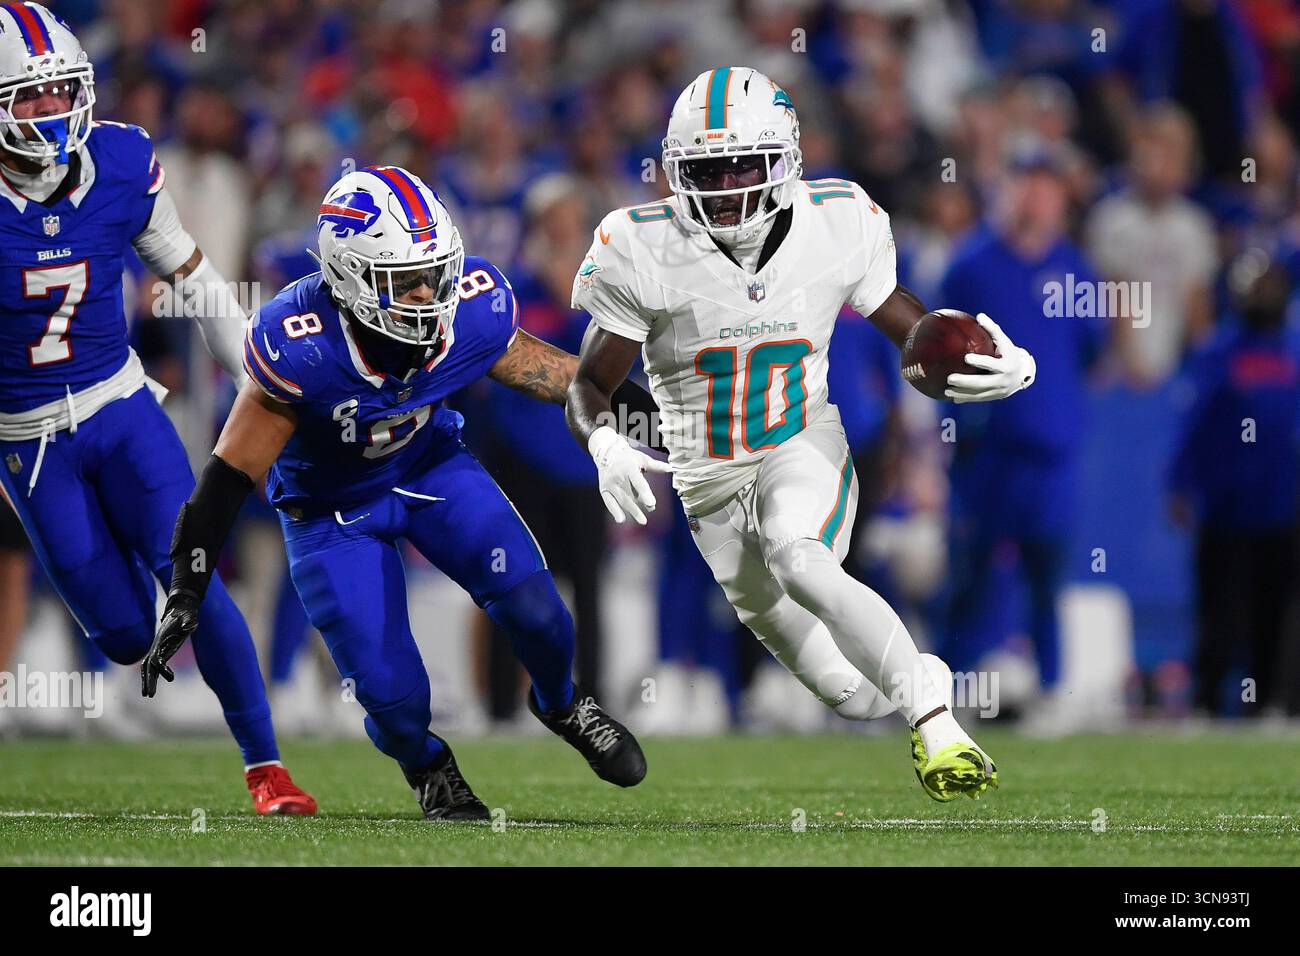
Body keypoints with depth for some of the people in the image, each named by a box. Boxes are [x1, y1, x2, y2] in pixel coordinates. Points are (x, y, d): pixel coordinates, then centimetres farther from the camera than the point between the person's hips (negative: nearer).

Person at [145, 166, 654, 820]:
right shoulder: (299, 346, -36)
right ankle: (426, 767, 27)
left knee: (533, 608, -11)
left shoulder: (474, 310, -26)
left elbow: (543, 369, -4)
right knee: (390, 691, -10)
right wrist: (185, 595, -27)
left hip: (431, 466, 3)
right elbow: (232, 471, -27)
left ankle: (561, 706, 25)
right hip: (332, 505, -3)